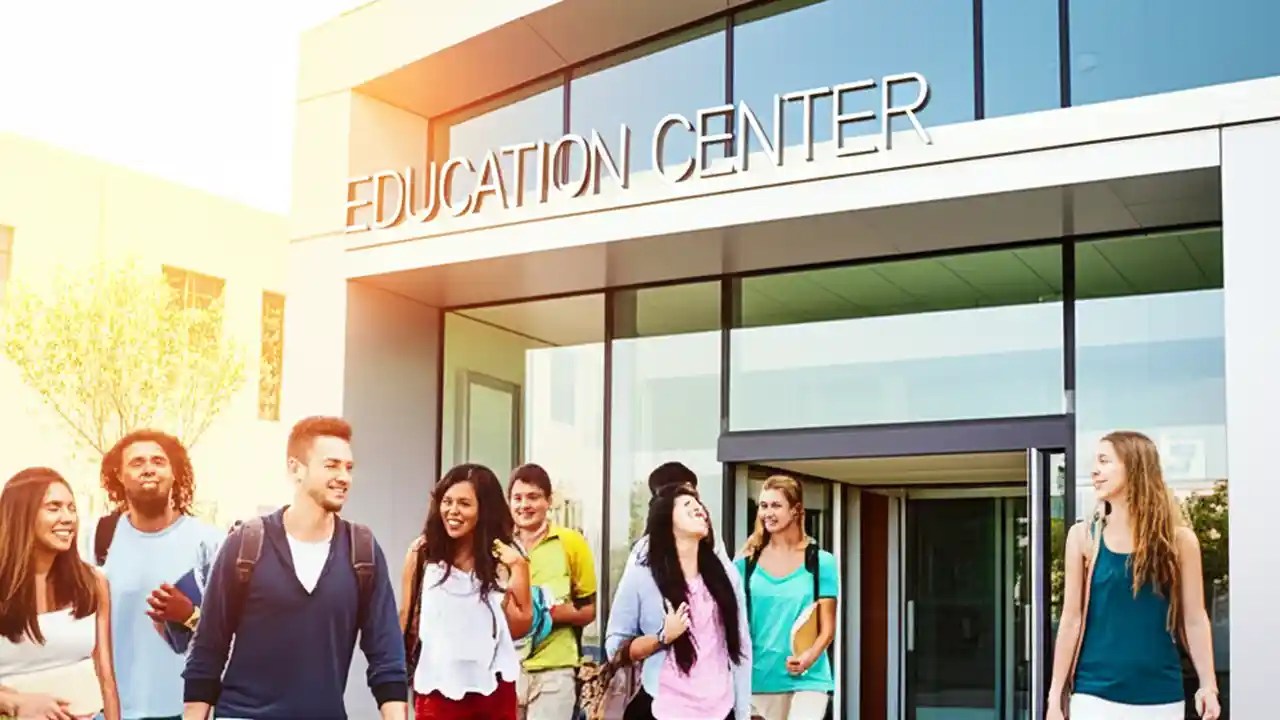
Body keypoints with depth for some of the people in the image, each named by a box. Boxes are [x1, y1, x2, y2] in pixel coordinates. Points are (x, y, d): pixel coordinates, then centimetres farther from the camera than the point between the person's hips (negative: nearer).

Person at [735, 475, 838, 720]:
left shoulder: (820, 562, -1)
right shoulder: (747, 563, 4)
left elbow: (827, 627, -2)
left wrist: (809, 656, -20)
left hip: (807, 680, -3)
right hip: (758, 681, 3)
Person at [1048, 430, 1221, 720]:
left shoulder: (1178, 539, 1)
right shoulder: (1084, 536, 1)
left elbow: (1195, 620, 3)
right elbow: (1072, 619, 2)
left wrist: (1208, 685, -5)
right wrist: (1056, 694, 1)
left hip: (1161, 696, 1)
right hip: (1095, 693, 0)